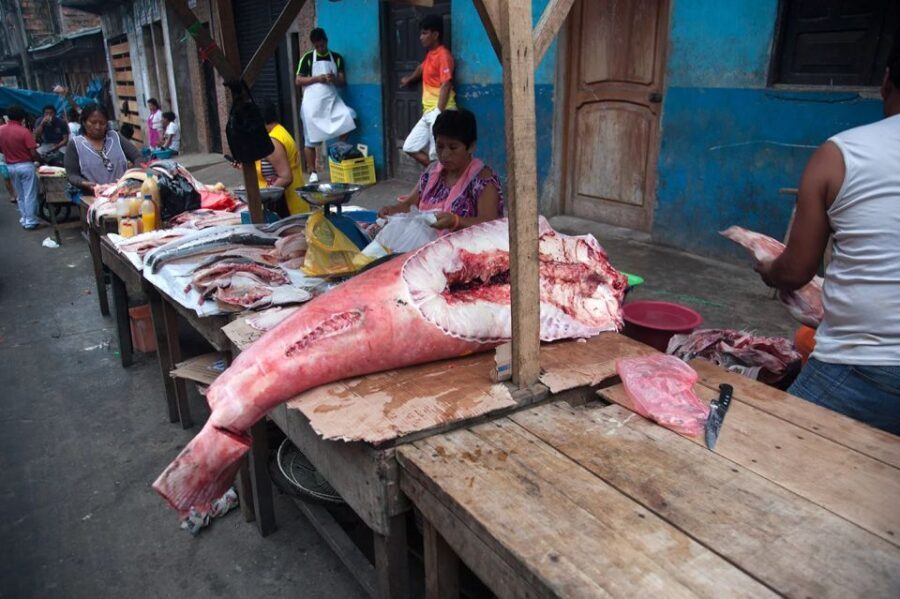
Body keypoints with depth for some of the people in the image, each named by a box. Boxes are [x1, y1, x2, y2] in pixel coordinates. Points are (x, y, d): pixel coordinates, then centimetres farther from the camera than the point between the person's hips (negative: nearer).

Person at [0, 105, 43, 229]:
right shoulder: (24, 131, -16)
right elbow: (33, 153, -18)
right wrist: (41, 160, 0)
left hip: (10, 166, 6)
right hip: (26, 166, -6)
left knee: (20, 195, 17)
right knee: (29, 195, 1)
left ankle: (24, 218, 22)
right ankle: (30, 221, 3)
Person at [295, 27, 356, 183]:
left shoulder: (337, 58, 10)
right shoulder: (307, 58, 2)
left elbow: (343, 81, 9)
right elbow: (298, 81, 0)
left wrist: (335, 79, -14)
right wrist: (316, 78, -15)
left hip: (332, 100, 2)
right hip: (313, 103, -2)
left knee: (349, 117, -23)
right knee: (310, 139, 0)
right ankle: (313, 173, 13)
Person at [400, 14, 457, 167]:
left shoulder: (443, 55, -10)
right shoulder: (430, 55, 18)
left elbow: (446, 86, -19)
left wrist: (439, 113, -25)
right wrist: (409, 79, 60)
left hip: (440, 111, -10)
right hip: (428, 112, 10)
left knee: (437, 155, -12)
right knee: (410, 147, 9)